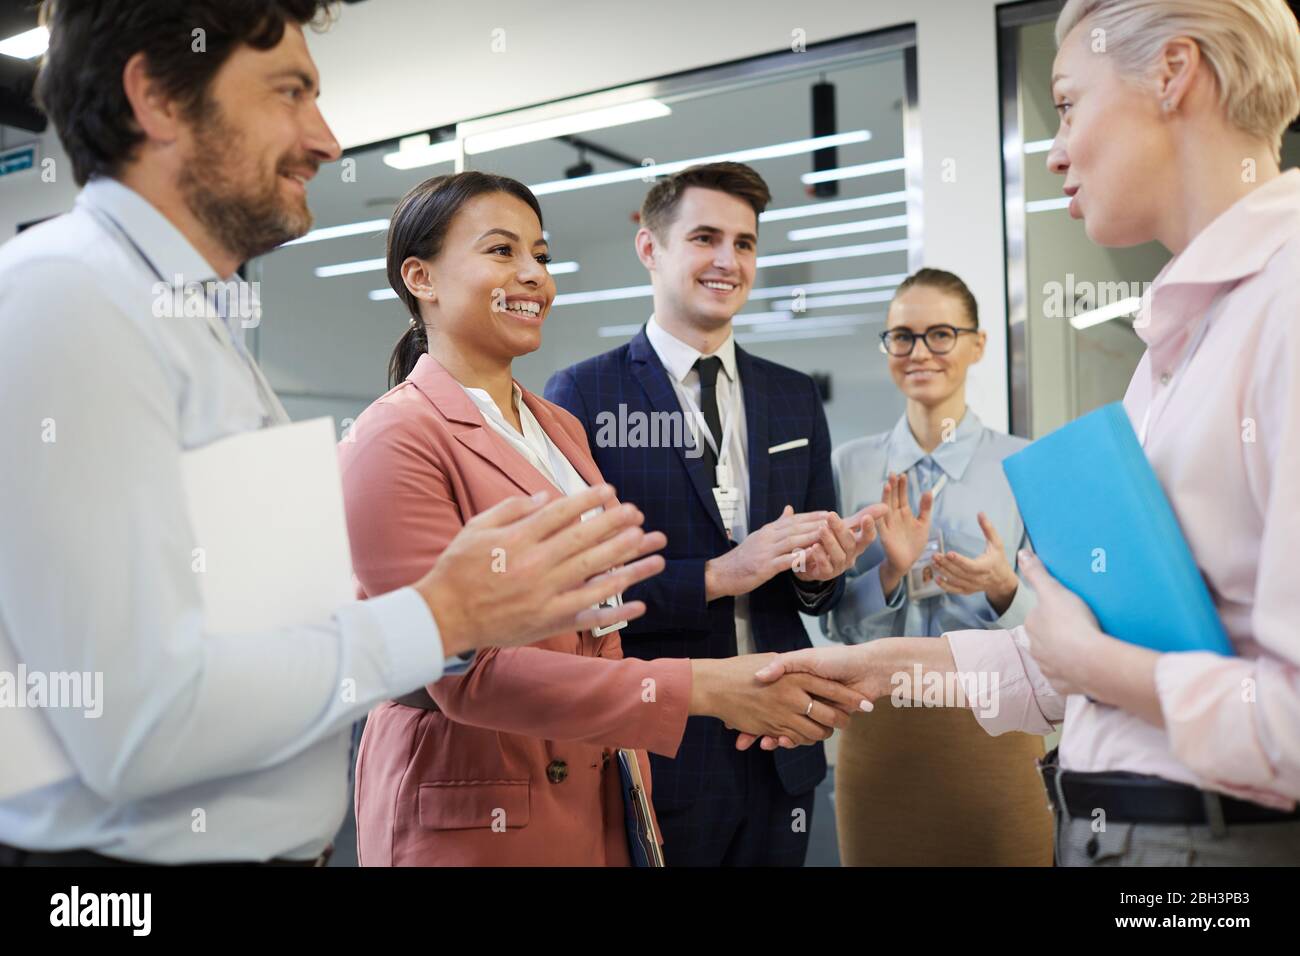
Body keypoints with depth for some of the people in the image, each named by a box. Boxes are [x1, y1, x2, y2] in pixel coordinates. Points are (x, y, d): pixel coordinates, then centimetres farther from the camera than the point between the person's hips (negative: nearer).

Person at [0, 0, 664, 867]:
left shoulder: (204, 327, 11)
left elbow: (276, 633, 8)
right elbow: (140, 721, -24)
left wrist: (499, 600, -1)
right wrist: (445, 614, -17)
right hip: (125, 850, -8)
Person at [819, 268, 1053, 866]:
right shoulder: (850, 465, 2)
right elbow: (833, 620, 3)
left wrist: (1003, 591, -21)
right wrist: (892, 572, -15)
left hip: (992, 728, -1)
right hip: (879, 728, 2)